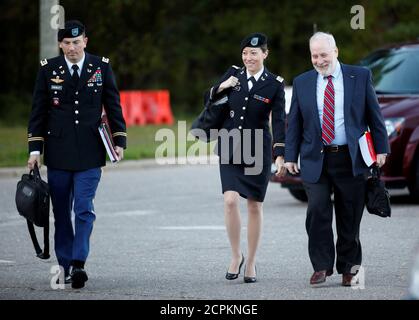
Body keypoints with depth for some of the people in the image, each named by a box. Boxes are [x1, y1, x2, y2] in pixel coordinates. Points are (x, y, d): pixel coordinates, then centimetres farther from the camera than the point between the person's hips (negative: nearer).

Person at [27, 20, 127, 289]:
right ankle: (65, 265, 15)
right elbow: (38, 111, 5)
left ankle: (78, 264, -16)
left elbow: (113, 106, 8)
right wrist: (35, 149, 1)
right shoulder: (48, 69, 2)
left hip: (90, 153, -1)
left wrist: (119, 141, 1)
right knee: (61, 212, 7)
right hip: (58, 153, 1)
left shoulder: (101, 67, 3)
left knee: (84, 210, -11)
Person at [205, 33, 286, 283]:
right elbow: (209, 100, 11)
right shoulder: (234, 75, 4)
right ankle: (236, 255, 4)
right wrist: (222, 87, -10)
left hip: (258, 151, -1)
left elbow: (279, 121, -7)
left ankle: (251, 262, 18)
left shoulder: (275, 84, -4)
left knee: (254, 206, 6)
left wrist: (280, 155, -16)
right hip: (230, 149, 2)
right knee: (230, 201, -13)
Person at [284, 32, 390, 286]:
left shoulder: (360, 76, 3)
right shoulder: (302, 83, 8)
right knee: (317, 212, -12)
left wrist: (381, 149, 0)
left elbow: (374, 115, 5)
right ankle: (322, 267, -3)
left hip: (352, 160, -1)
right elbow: (295, 123, 10)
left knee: (350, 218, 4)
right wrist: (290, 157, 4)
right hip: (316, 160, 1)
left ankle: (349, 269, 16)